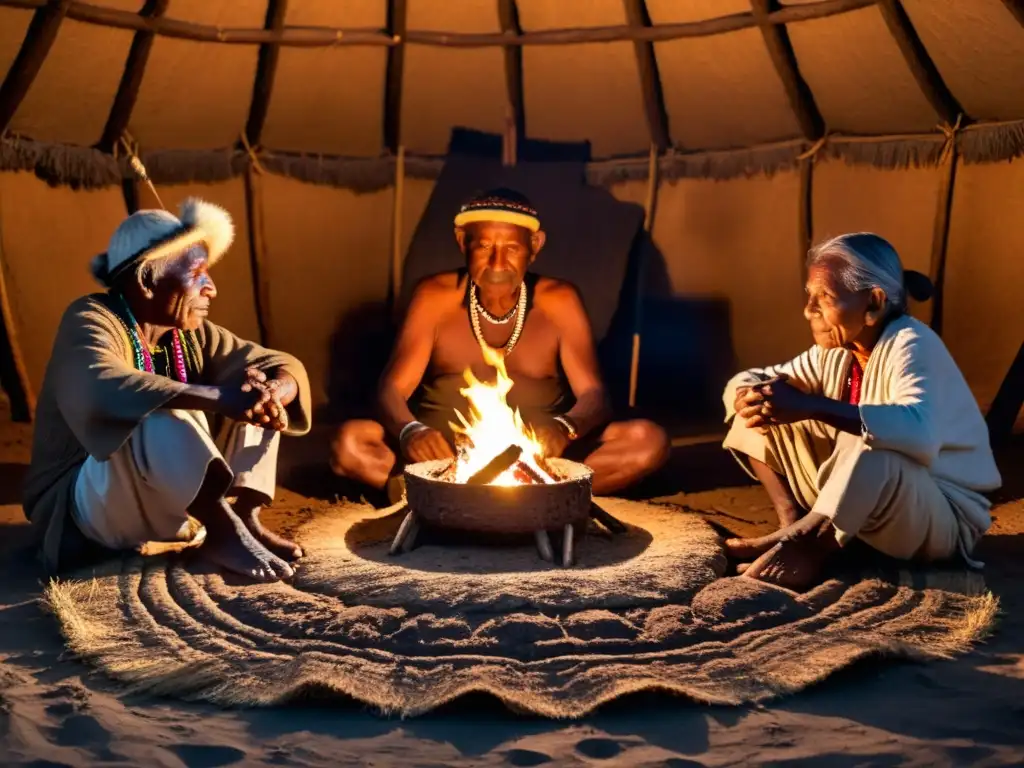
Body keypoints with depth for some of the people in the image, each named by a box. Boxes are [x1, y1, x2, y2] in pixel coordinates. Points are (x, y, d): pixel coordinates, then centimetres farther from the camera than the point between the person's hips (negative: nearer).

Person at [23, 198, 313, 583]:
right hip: (84, 507, -7)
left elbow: (285, 366, 0)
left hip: (180, 502, 7)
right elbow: (101, 389, -41)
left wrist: (273, 392, -25)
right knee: (159, 419, -36)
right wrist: (218, 397, -45)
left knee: (254, 394, -1)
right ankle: (221, 530, -21)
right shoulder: (91, 320, -18)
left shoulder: (190, 334, 1)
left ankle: (247, 518, -11)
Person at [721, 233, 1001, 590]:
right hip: (854, 505, 7)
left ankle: (806, 547, -21)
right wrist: (753, 401, -22)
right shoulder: (836, 351, -1)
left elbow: (919, 433, -43)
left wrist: (811, 406, -45)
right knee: (766, 421, -2)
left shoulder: (910, 344, -22)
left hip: (944, 518, -7)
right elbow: (746, 381, 4)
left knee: (871, 449, -40)